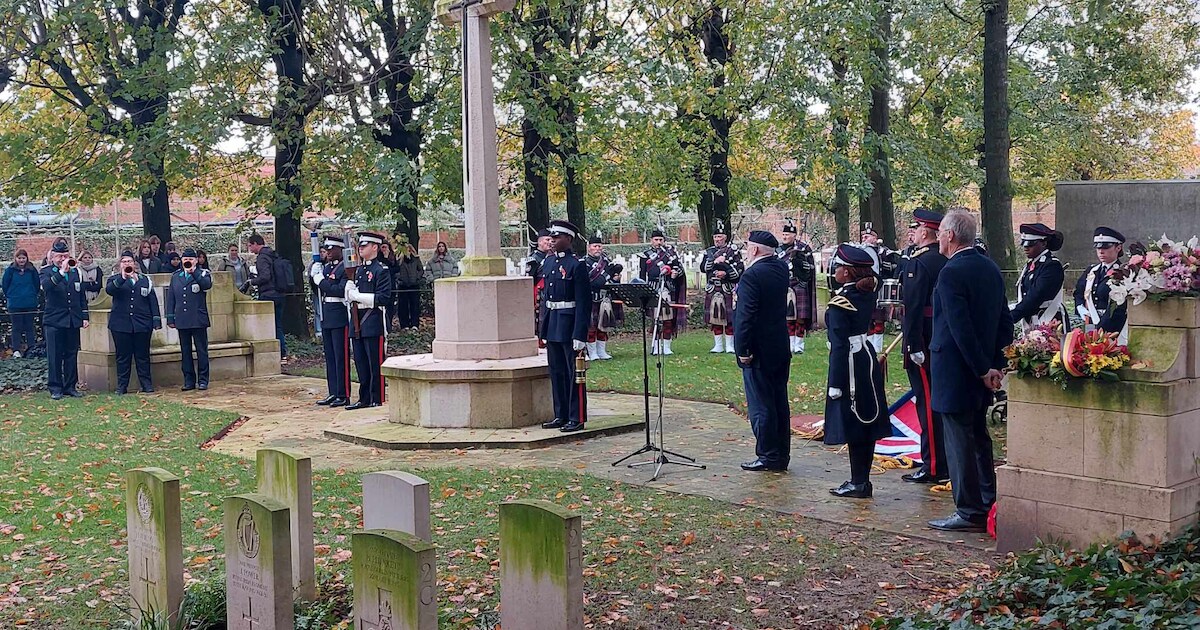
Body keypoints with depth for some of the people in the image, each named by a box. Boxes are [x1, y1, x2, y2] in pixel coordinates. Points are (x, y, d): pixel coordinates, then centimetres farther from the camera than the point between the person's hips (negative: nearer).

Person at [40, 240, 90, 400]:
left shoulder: (75, 271, 13)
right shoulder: (46, 271, 0)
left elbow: (81, 296, 16)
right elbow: (45, 286, -23)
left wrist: (85, 316, 11)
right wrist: (61, 272, -29)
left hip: (73, 320, 4)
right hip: (54, 321, -4)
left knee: (72, 355, 8)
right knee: (55, 356, -1)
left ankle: (70, 386, 15)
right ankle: (55, 388, 5)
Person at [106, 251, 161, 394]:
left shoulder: (145, 279, 14)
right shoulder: (114, 279, 9)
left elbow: (153, 301, 10)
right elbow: (109, 290, -14)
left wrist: (156, 321, 3)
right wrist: (122, 278, -26)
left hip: (142, 324, 1)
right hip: (121, 325, -1)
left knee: (143, 356, 3)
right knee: (123, 357, 2)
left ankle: (147, 385, 9)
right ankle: (122, 387, 7)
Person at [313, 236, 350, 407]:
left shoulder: (345, 268, -10)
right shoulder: (325, 267, 16)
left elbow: (342, 290, -22)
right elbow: (318, 290, 21)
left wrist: (322, 282, -16)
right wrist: (314, 275, 6)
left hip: (340, 318, -9)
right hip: (326, 319, 9)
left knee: (341, 357, -4)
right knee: (330, 357, 11)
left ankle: (344, 395, 0)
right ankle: (333, 393, 18)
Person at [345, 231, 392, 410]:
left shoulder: (381, 270, -6)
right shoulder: (358, 270, 18)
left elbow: (384, 297, -14)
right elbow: (349, 294, 23)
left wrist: (359, 296, -15)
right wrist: (350, 290, -1)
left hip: (373, 322, -8)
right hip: (357, 321, 8)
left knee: (375, 363, -3)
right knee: (361, 363, 10)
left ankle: (377, 399, 2)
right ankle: (364, 398, 16)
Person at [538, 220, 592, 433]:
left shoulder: (577, 265, -12)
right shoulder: (548, 262, 12)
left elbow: (583, 302, -14)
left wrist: (580, 335, -18)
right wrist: (543, 328, 15)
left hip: (569, 325, -8)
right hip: (552, 324, 8)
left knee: (574, 372, -1)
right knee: (556, 372, 13)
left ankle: (577, 418, 5)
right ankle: (561, 415, 22)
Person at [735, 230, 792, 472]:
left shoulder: (751, 275, -19)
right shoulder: (782, 268, 5)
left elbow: (746, 316, -22)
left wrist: (742, 349, -18)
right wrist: (753, 264, 12)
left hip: (758, 350, -8)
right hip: (780, 349, 8)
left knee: (760, 406, 0)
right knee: (779, 402, 13)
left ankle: (767, 456, 5)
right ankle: (782, 455, 21)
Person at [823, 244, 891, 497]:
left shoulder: (840, 302, -18)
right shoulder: (868, 292, 2)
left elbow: (839, 346, -19)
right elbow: (873, 275, 30)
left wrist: (835, 384, -16)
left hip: (849, 365, -8)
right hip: (868, 359, 8)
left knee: (852, 425, -1)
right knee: (867, 423, 12)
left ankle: (858, 483, 4)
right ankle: (863, 481, 20)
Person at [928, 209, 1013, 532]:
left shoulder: (951, 273, -18)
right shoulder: (990, 268, 9)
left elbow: (961, 329, -22)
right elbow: (1004, 320, 11)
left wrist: (982, 369, -15)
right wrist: (996, 364, 10)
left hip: (955, 371, -9)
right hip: (983, 367, 9)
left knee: (959, 441, -1)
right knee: (979, 437, 18)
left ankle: (969, 512, 5)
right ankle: (988, 504, 27)